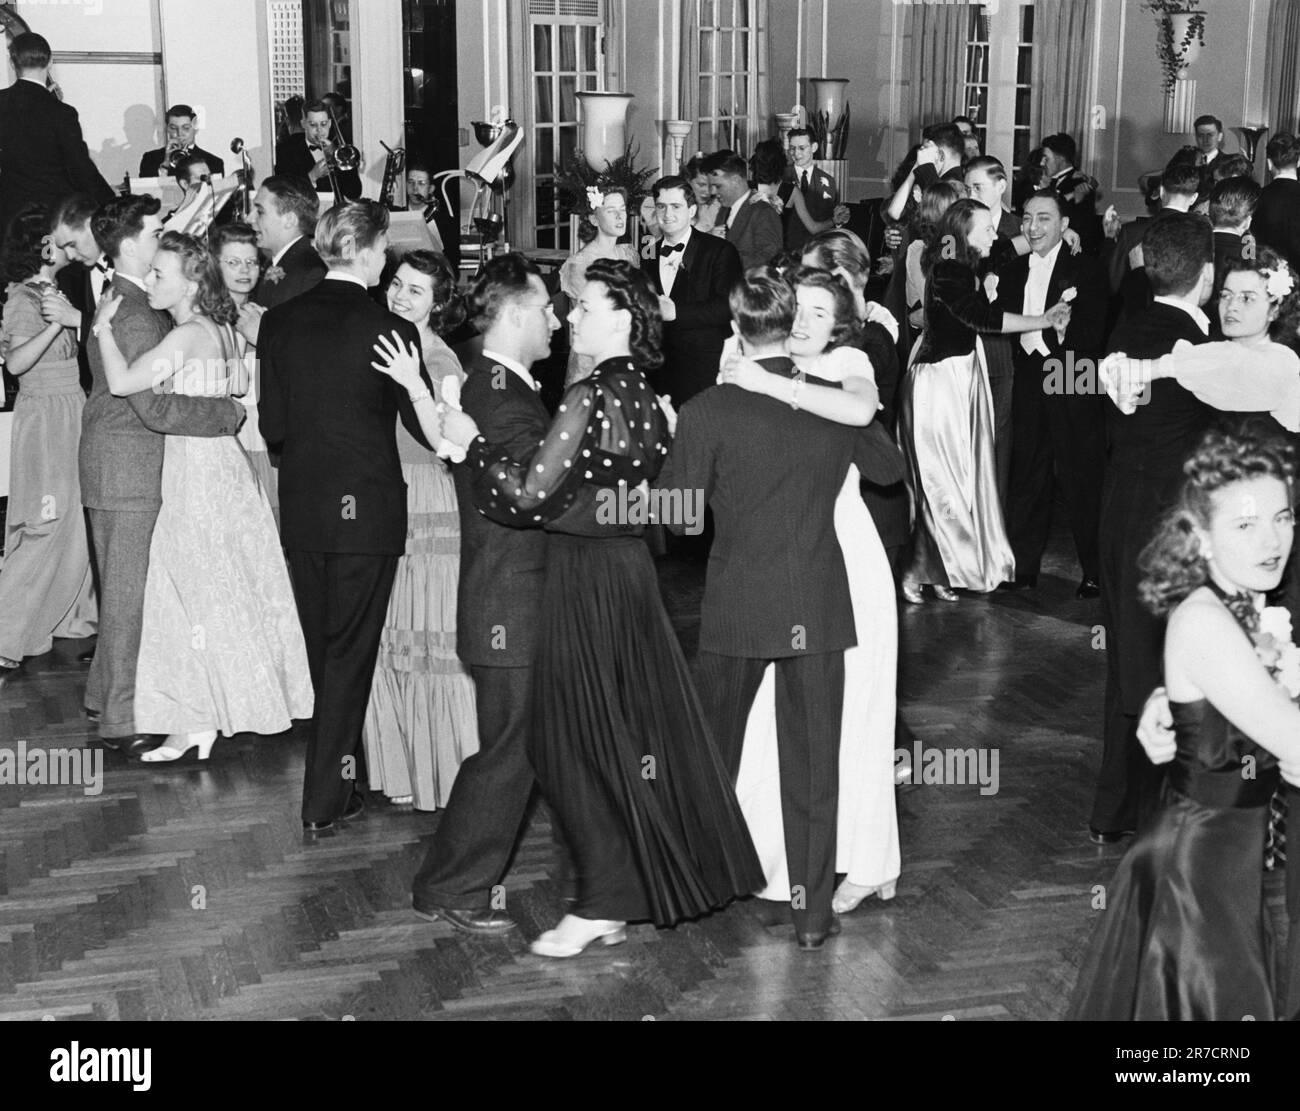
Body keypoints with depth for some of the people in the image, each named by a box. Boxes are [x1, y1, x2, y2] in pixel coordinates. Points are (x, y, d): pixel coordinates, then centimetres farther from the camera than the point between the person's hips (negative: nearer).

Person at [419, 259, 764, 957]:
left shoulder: (589, 397, -18)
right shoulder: (642, 397, 7)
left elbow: (530, 494, -20)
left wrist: (471, 440, -10)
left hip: (586, 577, -8)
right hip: (630, 566, 8)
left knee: (582, 737, 2)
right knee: (633, 727, 14)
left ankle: (601, 905, 10)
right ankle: (625, 895, 25)